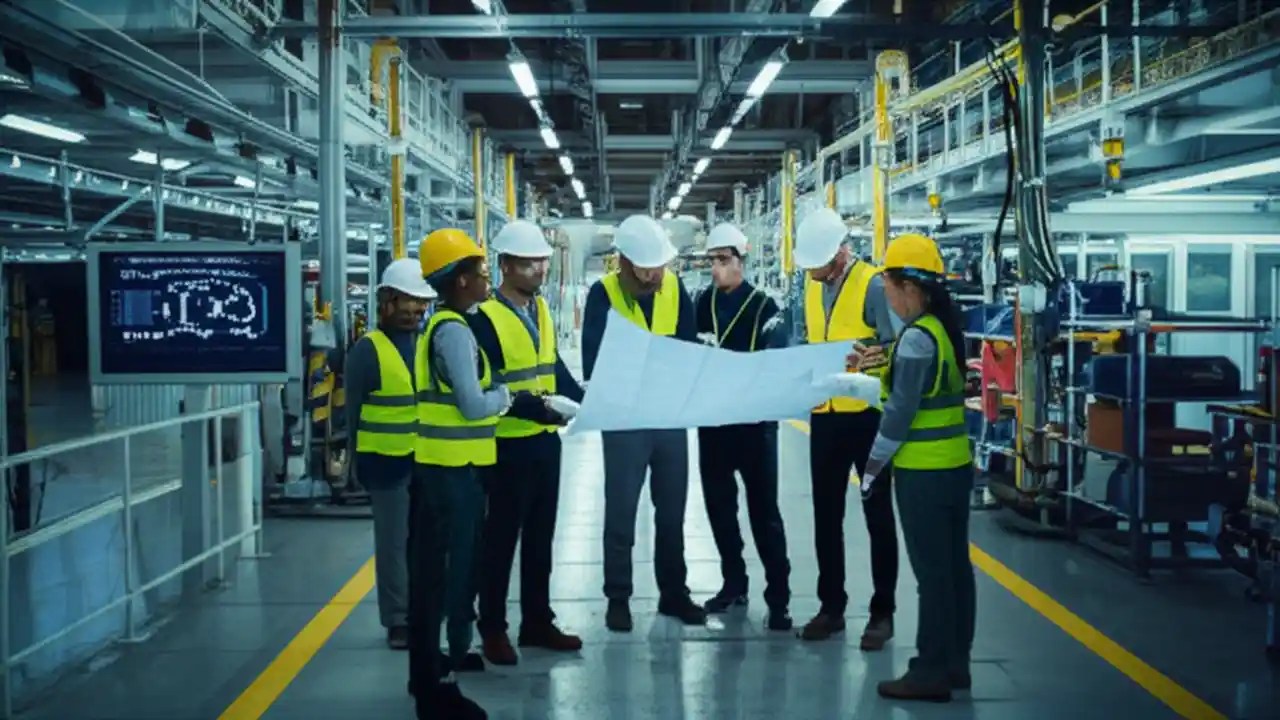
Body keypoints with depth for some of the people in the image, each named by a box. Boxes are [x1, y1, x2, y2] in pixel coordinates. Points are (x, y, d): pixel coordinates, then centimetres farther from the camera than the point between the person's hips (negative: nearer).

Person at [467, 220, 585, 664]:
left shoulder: (540, 308, 10)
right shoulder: (484, 317, -14)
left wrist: (583, 400, -2)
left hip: (546, 439, 7)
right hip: (508, 442, -7)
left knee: (540, 536, 15)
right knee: (500, 539, 3)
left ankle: (537, 621, 26)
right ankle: (493, 629, 15)